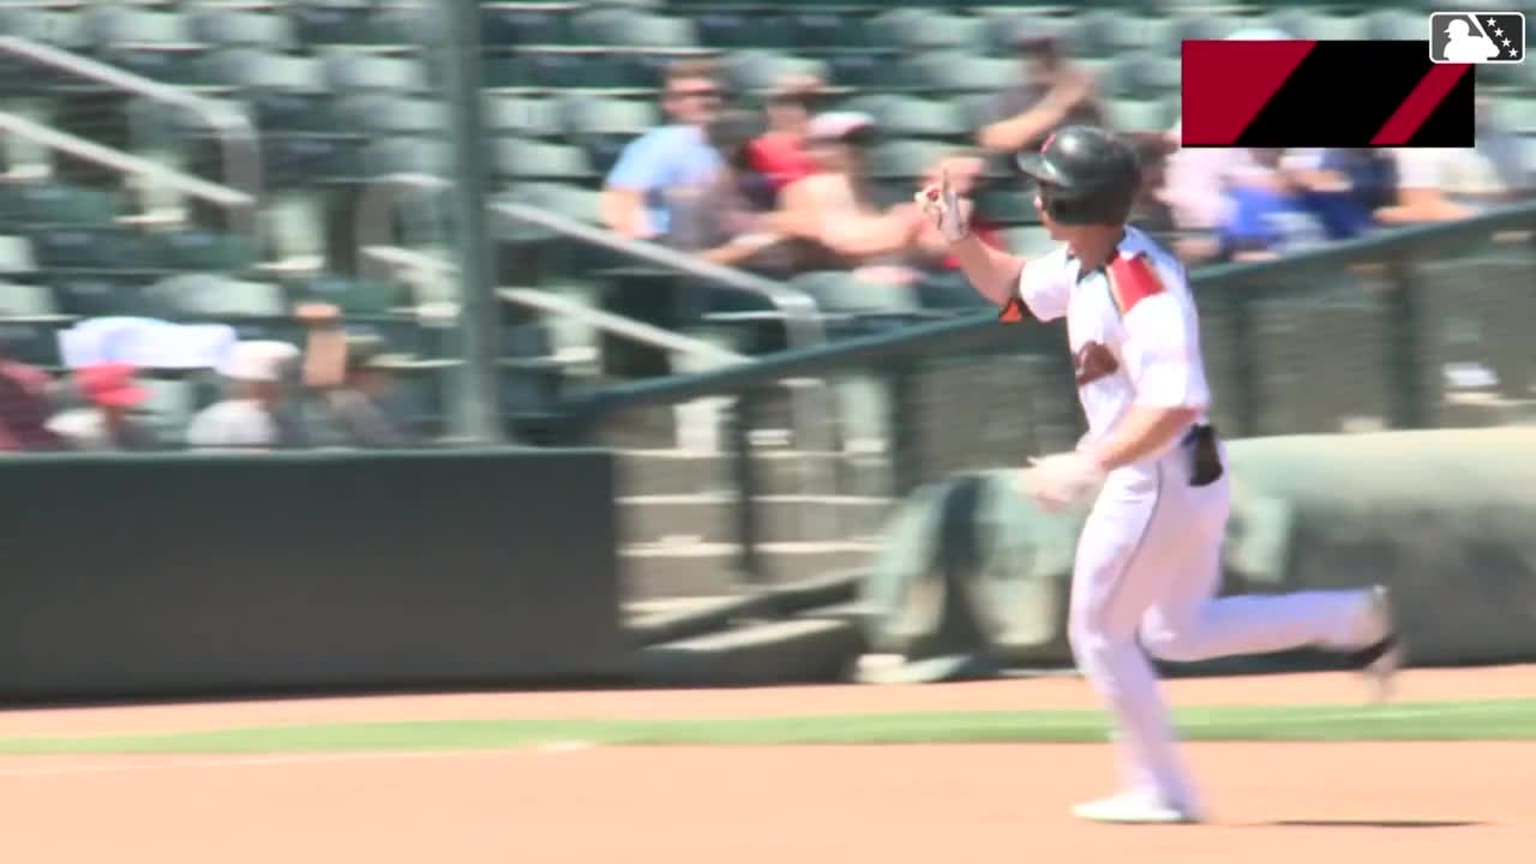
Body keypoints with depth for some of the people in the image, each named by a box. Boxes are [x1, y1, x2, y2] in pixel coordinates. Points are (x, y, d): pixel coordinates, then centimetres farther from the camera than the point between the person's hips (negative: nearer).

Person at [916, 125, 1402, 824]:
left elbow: (1174, 406, -32)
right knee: (1180, 632, 20)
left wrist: (1090, 466, -33)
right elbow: (1011, 288, 22)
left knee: (1099, 634, 5)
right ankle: (1354, 619, 12)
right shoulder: (1083, 262, 4)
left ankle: (1159, 790, 13)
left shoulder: (1141, 284, -26)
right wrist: (960, 238, 5)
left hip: (1160, 478, -10)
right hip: (1189, 479, 10)